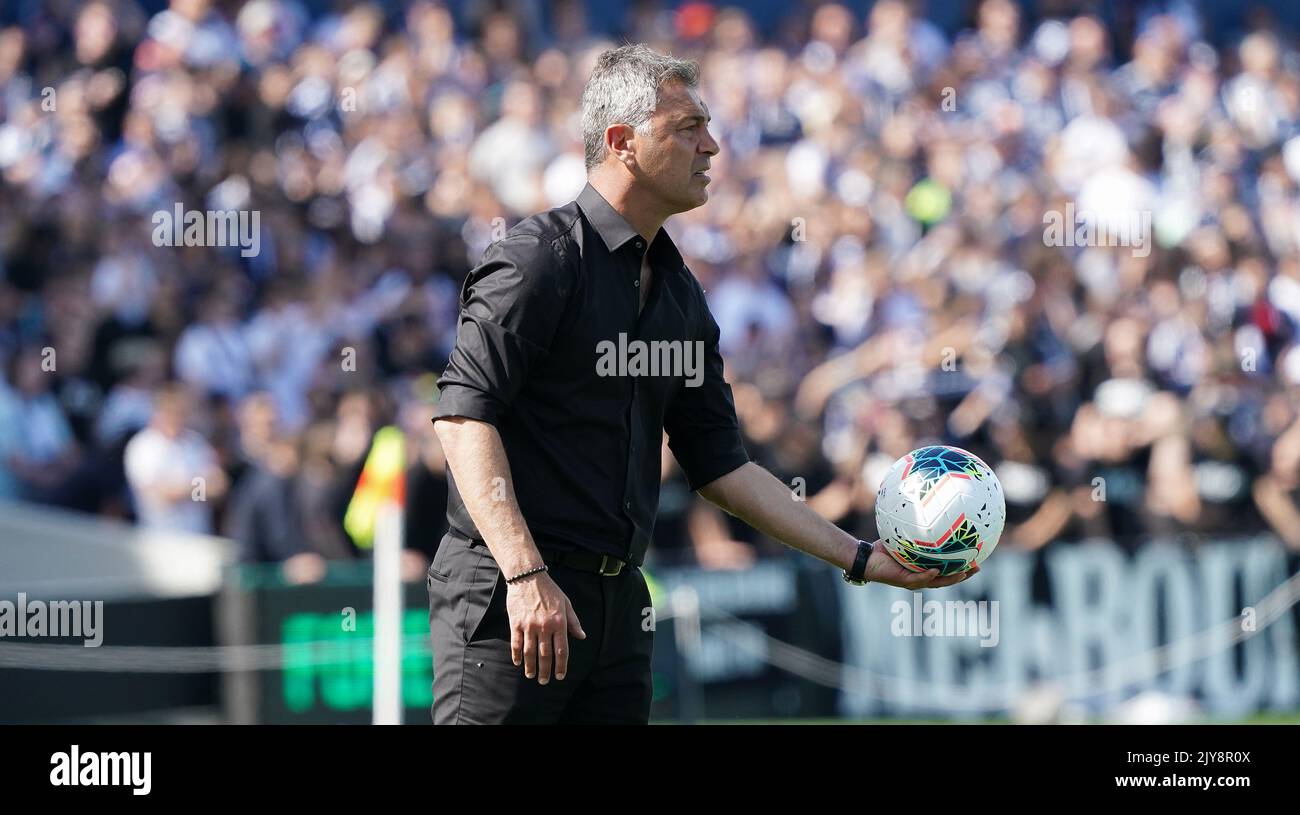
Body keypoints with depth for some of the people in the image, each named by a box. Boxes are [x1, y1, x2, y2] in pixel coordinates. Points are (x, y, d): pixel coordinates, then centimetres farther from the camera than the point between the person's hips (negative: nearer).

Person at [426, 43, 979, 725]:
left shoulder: (680, 294, 17)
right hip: (507, 595, -8)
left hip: (620, 604, 8)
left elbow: (719, 464, 20)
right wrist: (526, 574, -25)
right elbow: (464, 414, -16)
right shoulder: (541, 258, -8)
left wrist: (864, 559, 16)